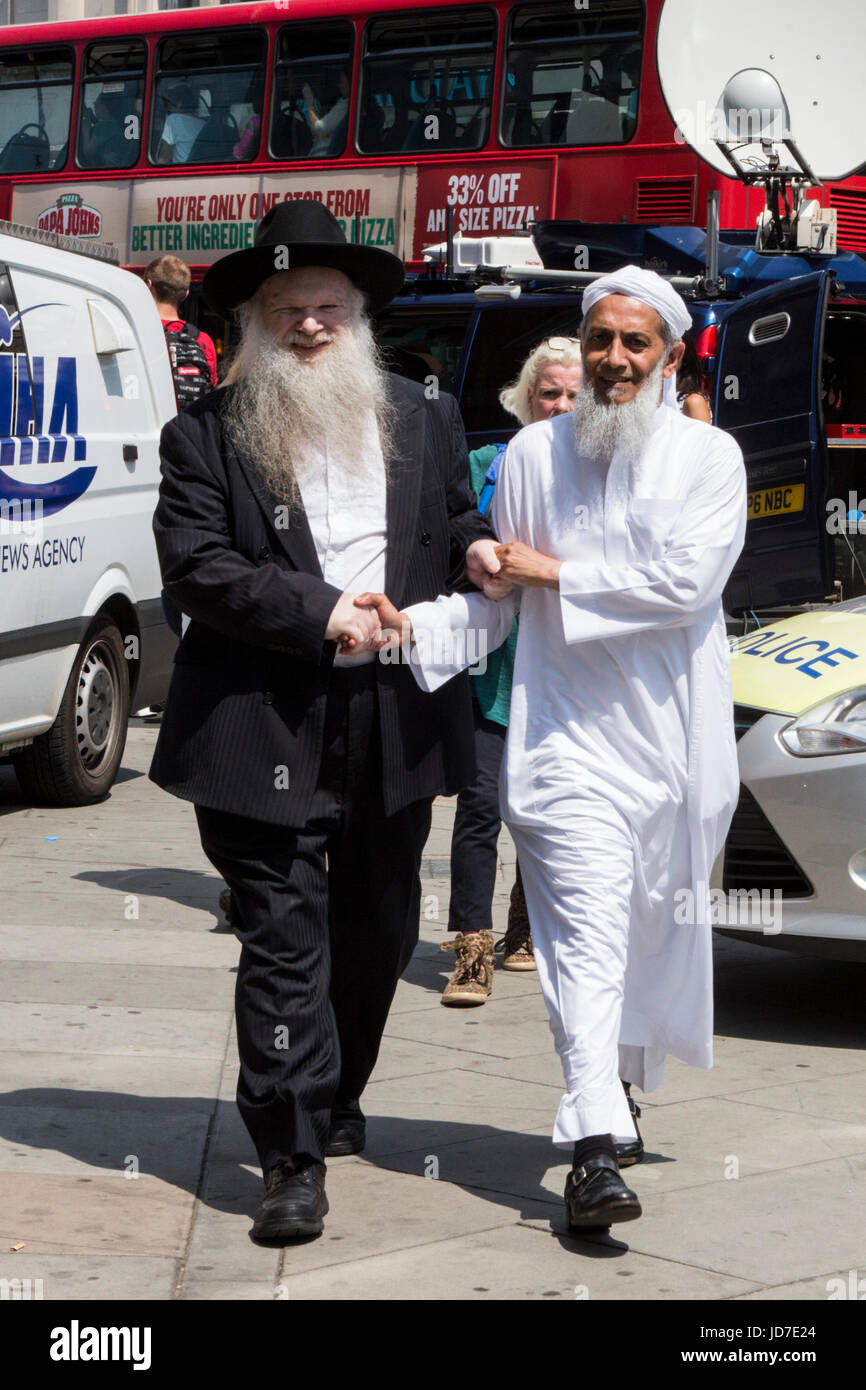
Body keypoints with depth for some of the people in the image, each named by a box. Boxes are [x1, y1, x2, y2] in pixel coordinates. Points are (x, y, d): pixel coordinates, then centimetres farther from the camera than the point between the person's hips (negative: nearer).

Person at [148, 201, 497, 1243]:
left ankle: (337, 1098, 38)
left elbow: (454, 515, 23)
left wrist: (475, 545, -2)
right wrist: (319, 613, -18)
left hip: (396, 721, 5)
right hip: (266, 731, -4)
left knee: (378, 932, 17)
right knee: (283, 941, -6)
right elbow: (193, 566, -11)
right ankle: (292, 1158, -2)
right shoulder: (206, 435, -3)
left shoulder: (424, 419, 10)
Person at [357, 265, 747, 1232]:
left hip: (673, 735, 1)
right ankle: (593, 1145, -18)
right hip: (568, 728, -1)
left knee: (655, 926, 14)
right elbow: (497, 598, 8)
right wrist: (413, 626, -9)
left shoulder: (709, 457, 1)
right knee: (586, 932, -13)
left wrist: (555, 574, -9)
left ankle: (620, 1084, 36)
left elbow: (687, 583, -12)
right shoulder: (533, 453, 6)